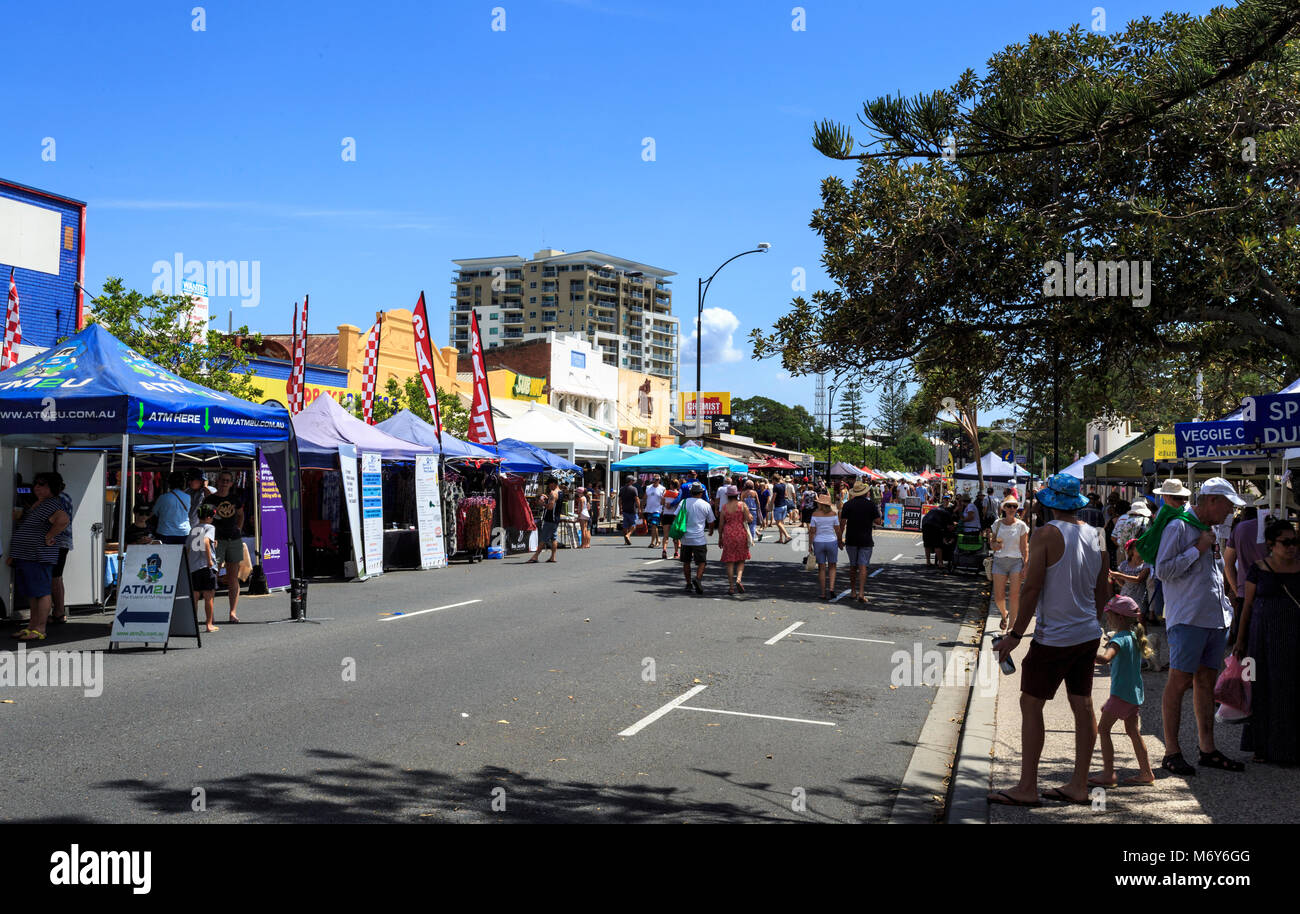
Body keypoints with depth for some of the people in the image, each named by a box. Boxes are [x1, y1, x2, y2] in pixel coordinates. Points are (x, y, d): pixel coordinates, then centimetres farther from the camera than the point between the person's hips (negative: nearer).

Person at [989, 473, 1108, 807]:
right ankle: (1079, 786, 19)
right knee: (1082, 705, 11)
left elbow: (1031, 589, -17)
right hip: (1088, 635, 7)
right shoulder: (1096, 536, 6)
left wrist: (1015, 633, -11)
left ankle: (1027, 787, 3)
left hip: (1054, 638, -7)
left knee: (1031, 704, 0)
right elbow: (1103, 591, 13)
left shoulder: (1046, 535, -14)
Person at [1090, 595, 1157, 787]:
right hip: (1135, 694, 9)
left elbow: (1106, 658, -36)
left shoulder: (1120, 639, -17)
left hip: (1121, 694, -9)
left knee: (1103, 728, -3)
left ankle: (1108, 773, -6)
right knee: (1133, 732, 15)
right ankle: (1146, 772, 19)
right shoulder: (1135, 637, 11)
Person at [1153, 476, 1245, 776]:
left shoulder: (1210, 530, 18)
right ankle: (1171, 751, -1)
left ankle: (1208, 749, 16)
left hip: (1215, 618, 8)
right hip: (1188, 619, -8)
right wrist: (1198, 549, -14)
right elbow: (1163, 570, -17)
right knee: (1179, 682, -6)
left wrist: (1225, 610, 19)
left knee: (1206, 683, 11)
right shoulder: (1178, 527, -9)